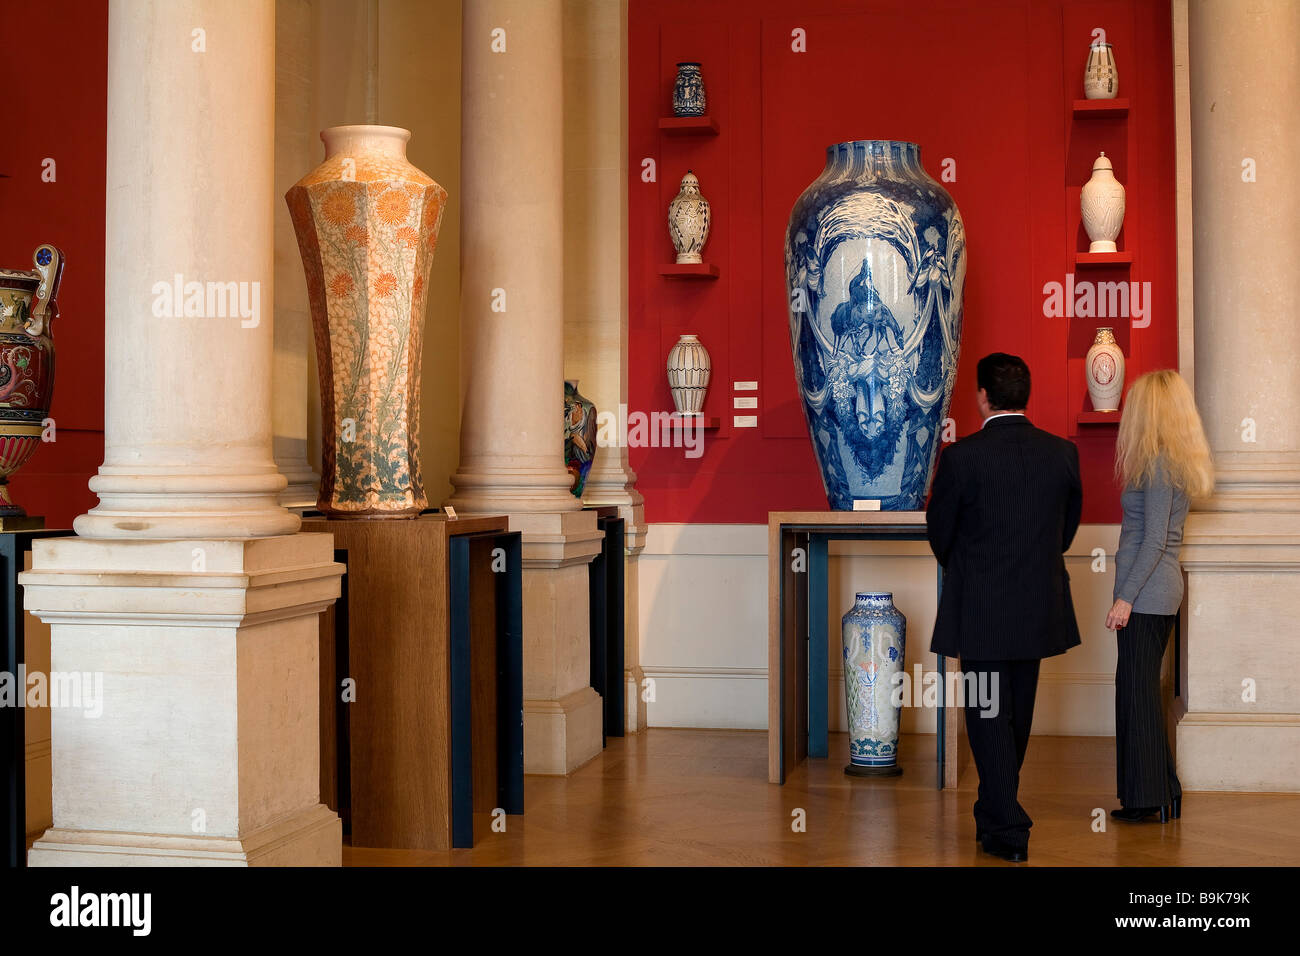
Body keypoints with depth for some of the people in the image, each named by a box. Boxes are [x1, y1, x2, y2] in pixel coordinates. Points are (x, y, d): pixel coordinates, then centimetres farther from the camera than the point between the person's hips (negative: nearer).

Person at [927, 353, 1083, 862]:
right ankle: (997, 812, 34)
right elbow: (1069, 526, 8)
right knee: (1018, 714, 18)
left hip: (980, 610, -5)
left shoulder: (961, 457, -15)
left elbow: (939, 532, -3)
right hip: (1040, 608, 5)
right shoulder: (1063, 452, -2)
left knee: (989, 718, 4)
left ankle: (1008, 829, 4)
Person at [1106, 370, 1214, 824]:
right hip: (1160, 588, 9)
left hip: (1146, 592, -9)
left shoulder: (1158, 463, -15)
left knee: (1138, 689, -3)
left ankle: (1149, 798, 4)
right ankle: (1161, 794, 20)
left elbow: (1155, 540, -18)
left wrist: (1126, 597, -17)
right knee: (1140, 687, 14)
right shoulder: (1175, 461, 13)